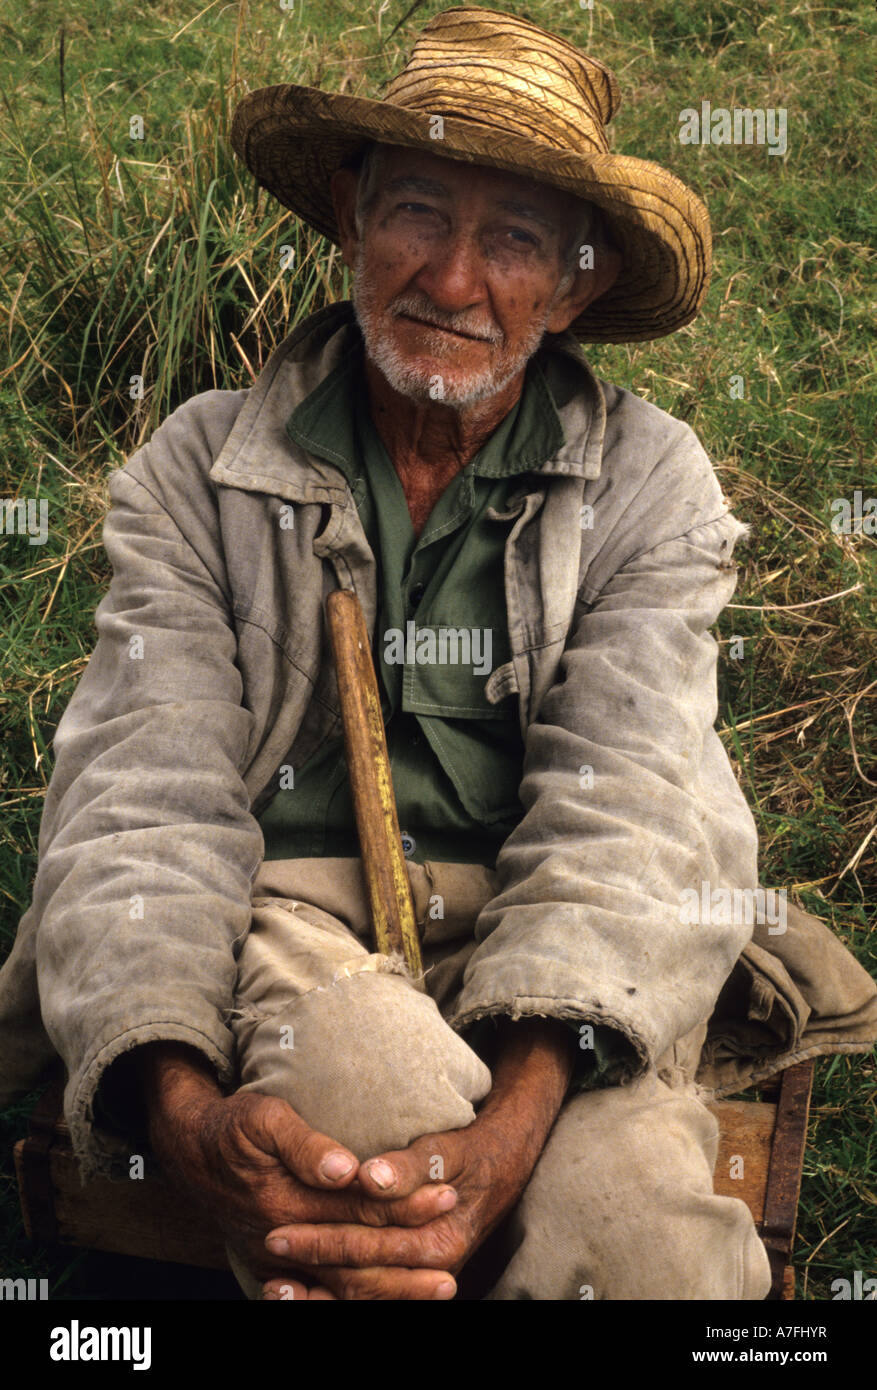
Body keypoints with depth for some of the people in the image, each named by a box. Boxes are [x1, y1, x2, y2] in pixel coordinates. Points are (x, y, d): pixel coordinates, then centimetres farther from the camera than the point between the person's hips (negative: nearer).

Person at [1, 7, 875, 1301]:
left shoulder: (652, 481, 6)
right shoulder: (198, 469, 7)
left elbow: (624, 817, -7)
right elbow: (144, 796, -4)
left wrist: (515, 1117, -27)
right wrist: (182, 1103, -25)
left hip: (558, 962, 0)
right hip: (283, 916, 0)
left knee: (639, 1232, -31)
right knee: (355, 1052, -35)